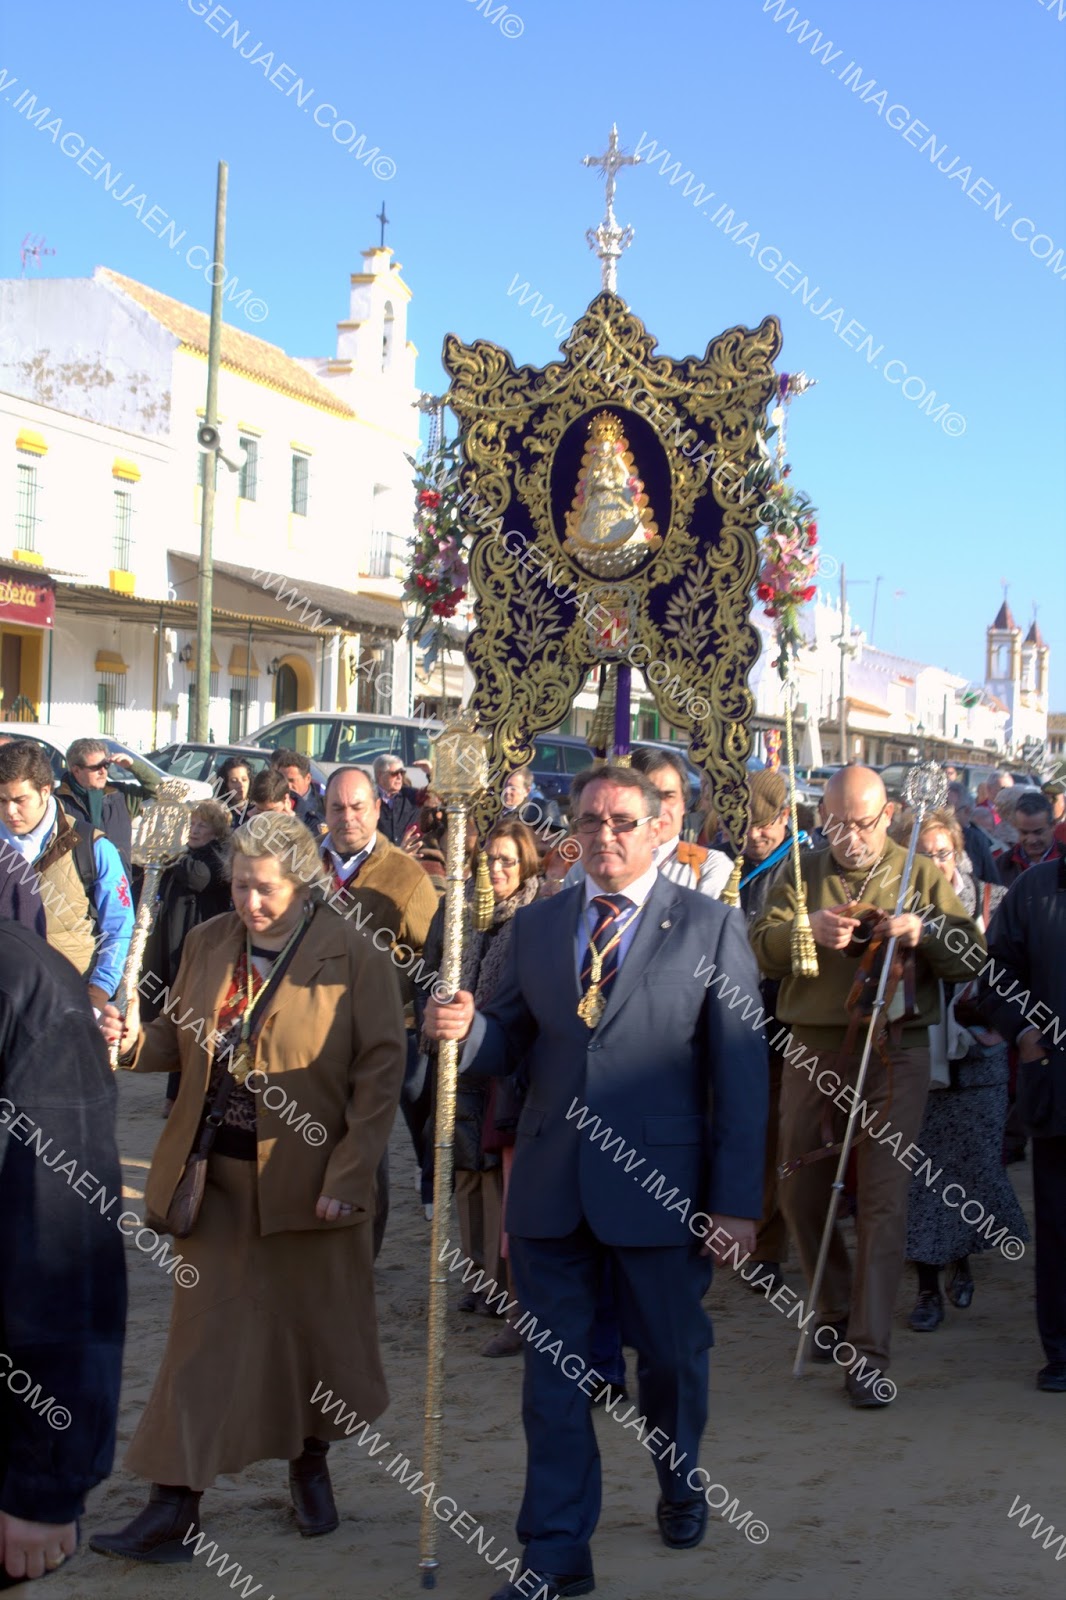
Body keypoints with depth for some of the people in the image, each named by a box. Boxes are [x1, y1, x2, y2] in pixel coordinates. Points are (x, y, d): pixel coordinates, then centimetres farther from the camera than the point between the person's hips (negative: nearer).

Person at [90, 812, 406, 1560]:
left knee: (314, 1324, 13)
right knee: (204, 1331, 2)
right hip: (217, 1173, 3)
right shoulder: (208, 943, 6)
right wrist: (136, 1042, -10)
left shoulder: (353, 957, -9)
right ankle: (175, 1510, 3)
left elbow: (380, 1071, -10)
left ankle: (311, 1464, 37)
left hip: (307, 1177, -3)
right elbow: (183, 1043, 13)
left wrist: (348, 1176, -16)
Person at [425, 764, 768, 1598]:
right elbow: (511, 1043, 10)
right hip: (551, 1185, 3)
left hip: (658, 1182, -3)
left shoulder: (711, 925, -2)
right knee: (554, 1370, 7)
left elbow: (741, 1071, -5)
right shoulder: (537, 924, 9)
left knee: (672, 1354, 14)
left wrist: (738, 1200, -10)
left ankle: (681, 1487, 42)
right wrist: (464, 1027, -15)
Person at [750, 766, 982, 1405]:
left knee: (885, 1198, -8)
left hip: (895, 1050, -2)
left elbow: (972, 958, 2)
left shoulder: (923, 876, 7)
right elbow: (761, 951, -2)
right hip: (814, 1049, 2)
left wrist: (924, 932, -18)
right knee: (802, 1193, 9)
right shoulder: (801, 875, 9)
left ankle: (869, 1352, -5)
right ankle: (837, 1311, 32)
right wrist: (804, 930, -23)